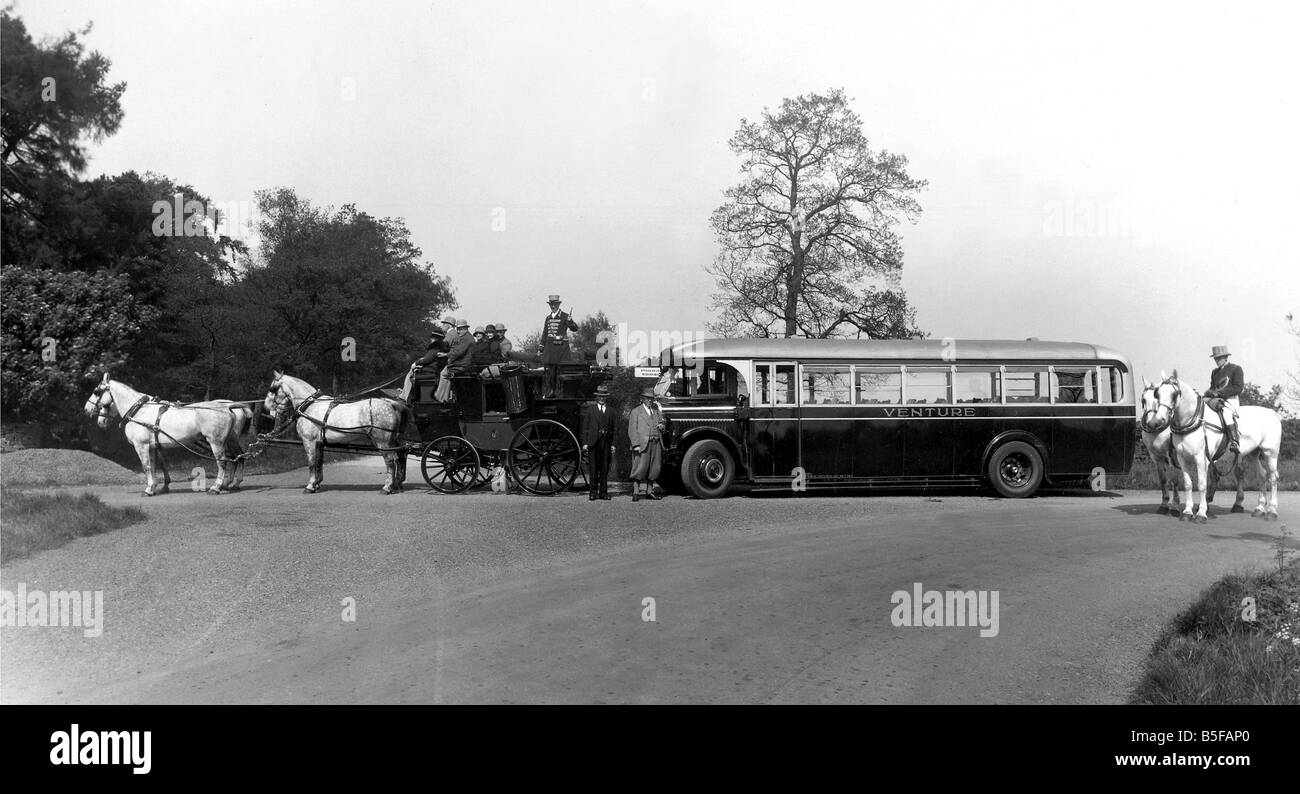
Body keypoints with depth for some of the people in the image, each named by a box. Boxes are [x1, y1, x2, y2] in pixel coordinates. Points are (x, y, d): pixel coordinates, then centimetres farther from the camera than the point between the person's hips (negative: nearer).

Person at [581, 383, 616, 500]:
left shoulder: (610, 411, 13)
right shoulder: (590, 409, 7)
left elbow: (612, 429, 13)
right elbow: (585, 427, 4)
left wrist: (612, 444, 5)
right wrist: (584, 443, -4)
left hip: (606, 442, 2)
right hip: (593, 442, -2)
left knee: (605, 469, 4)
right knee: (593, 469, -4)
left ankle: (603, 492, 9)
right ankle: (592, 492, 0)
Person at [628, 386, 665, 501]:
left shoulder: (657, 411, 21)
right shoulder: (636, 411, 5)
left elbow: (661, 423, 29)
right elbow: (632, 430, -3)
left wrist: (662, 426, 3)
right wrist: (636, 445, -14)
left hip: (656, 444, 5)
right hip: (642, 444, -5)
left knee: (654, 469, 5)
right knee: (640, 468, -8)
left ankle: (649, 491, 15)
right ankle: (636, 492, -6)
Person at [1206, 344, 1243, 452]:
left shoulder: (1236, 369, 2)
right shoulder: (1215, 372, 22)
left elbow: (1238, 388, -7)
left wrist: (1219, 392, -15)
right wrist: (1210, 392, 0)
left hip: (1232, 400, -7)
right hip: (1217, 400, 7)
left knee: (1226, 411, -37)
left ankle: (1234, 441, -43)